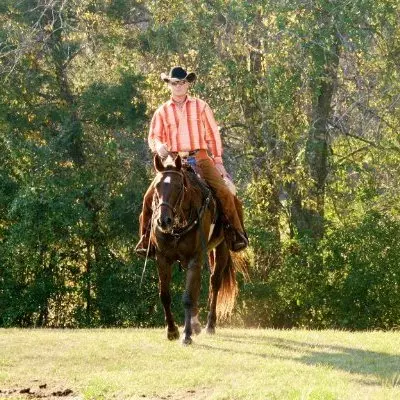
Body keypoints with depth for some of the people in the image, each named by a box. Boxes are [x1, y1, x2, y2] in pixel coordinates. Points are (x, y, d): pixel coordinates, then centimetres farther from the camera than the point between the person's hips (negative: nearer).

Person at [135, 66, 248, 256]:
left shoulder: (201, 106, 9)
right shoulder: (162, 111, 10)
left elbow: (213, 135, 11)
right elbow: (154, 137, 10)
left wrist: (218, 161, 5)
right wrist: (158, 146, -15)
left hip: (200, 157, -1)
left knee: (224, 192, -21)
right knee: (150, 196, -15)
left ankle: (238, 234, -10)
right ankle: (145, 239, -1)